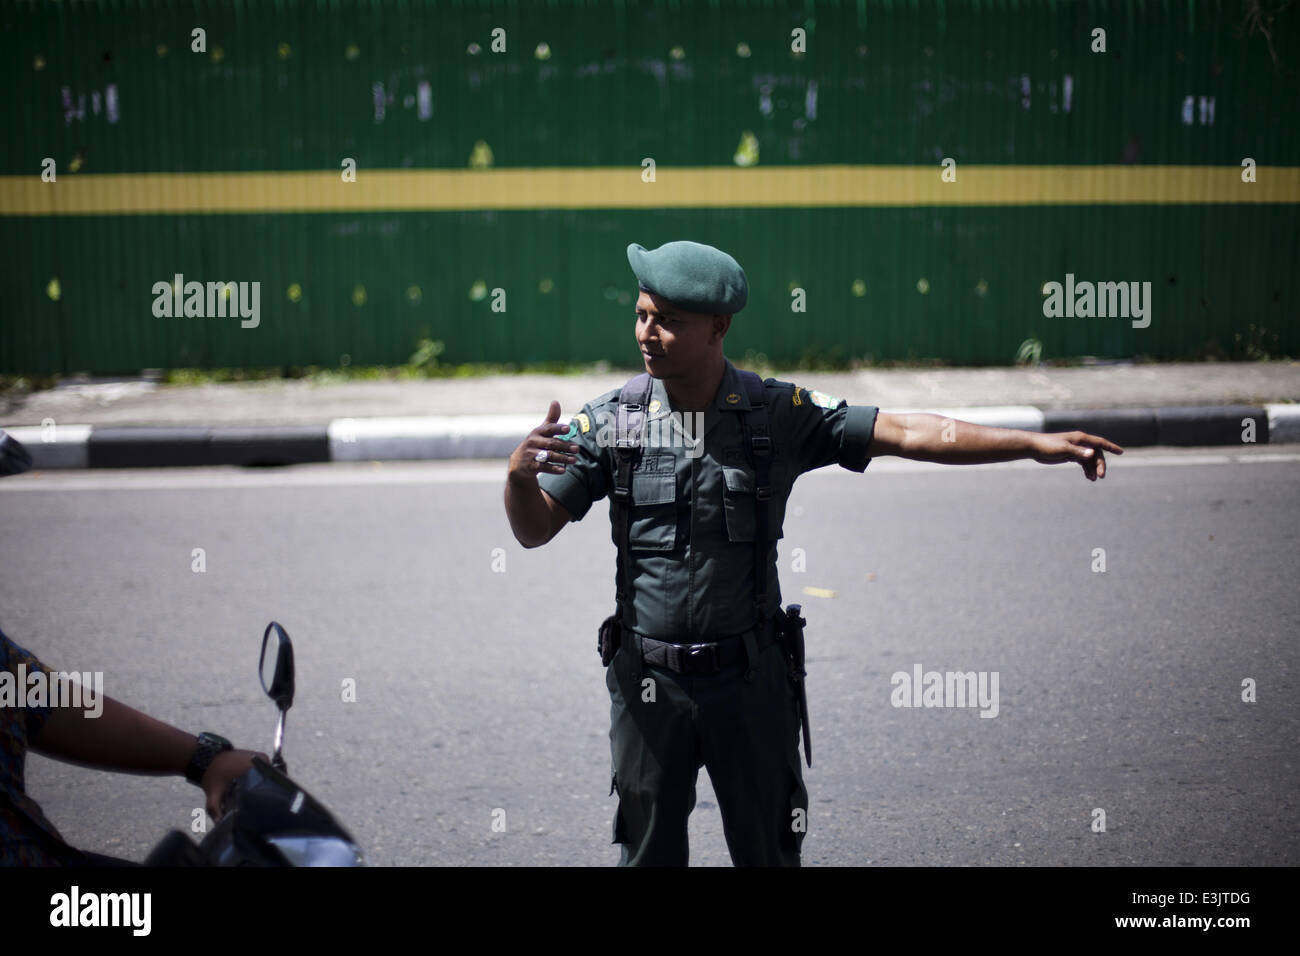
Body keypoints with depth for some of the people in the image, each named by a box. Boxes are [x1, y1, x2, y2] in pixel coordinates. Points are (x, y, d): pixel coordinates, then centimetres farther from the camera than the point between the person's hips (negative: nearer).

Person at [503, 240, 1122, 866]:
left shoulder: (779, 415, -4)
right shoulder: (609, 422, -4)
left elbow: (903, 434, -7)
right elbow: (534, 530, -3)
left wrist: (1039, 444, -12)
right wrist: (519, 475, -26)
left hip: (750, 677, 0)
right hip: (649, 680, 0)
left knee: (768, 850, 12)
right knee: (649, 850, 12)